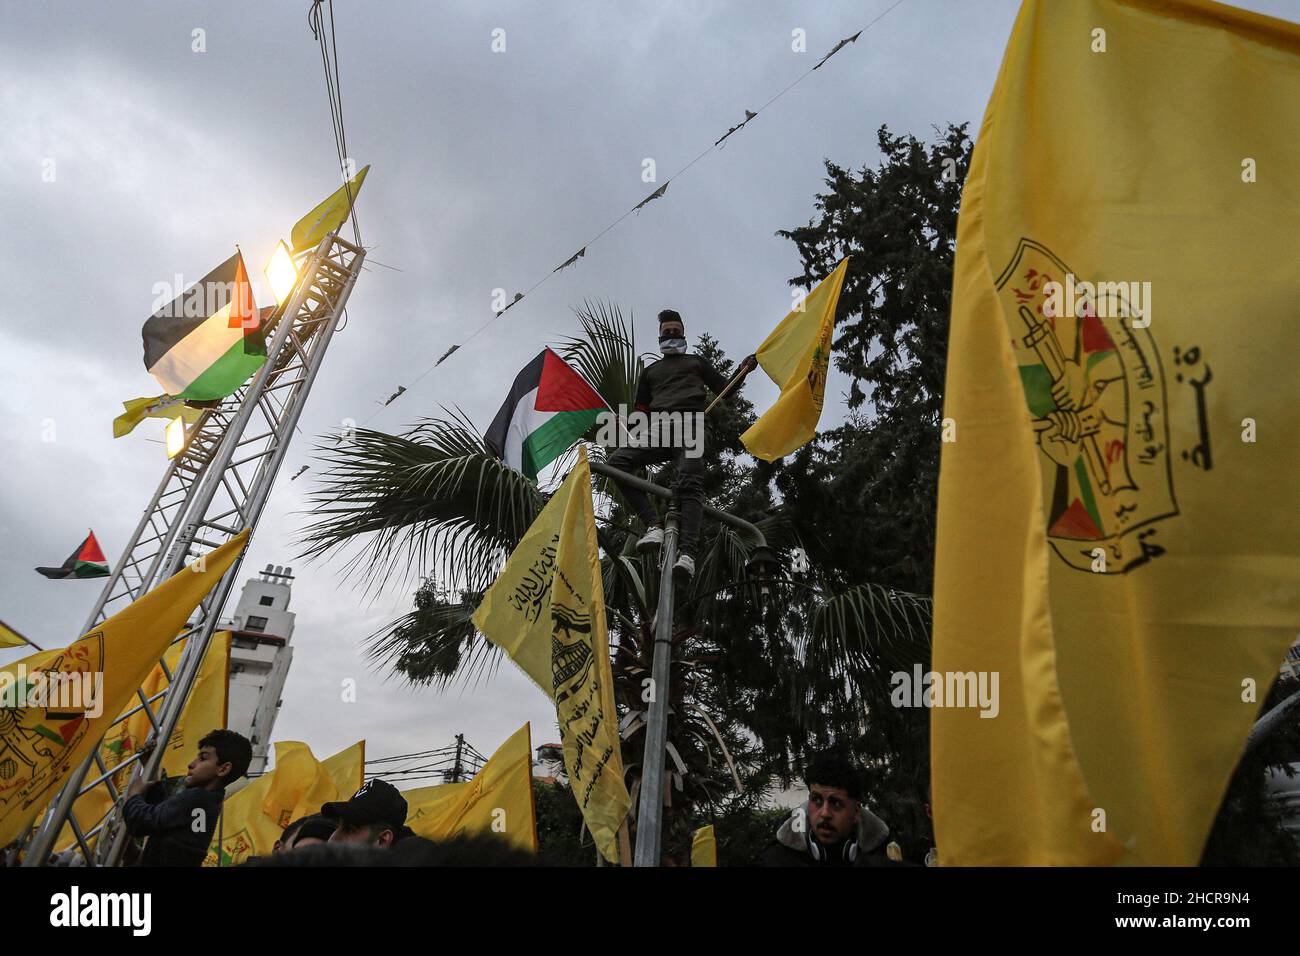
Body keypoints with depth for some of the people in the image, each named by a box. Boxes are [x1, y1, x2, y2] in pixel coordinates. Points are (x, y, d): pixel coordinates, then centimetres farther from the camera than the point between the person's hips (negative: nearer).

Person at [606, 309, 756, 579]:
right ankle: (654, 525, -32)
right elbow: (642, 410, 29)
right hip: (658, 431, 3)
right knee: (617, 462, -26)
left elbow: (723, 388, 23)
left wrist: (742, 371, 6)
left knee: (690, 484, -27)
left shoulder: (696, 361, 30)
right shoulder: (650, 371, 35)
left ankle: (687, 552, -41)